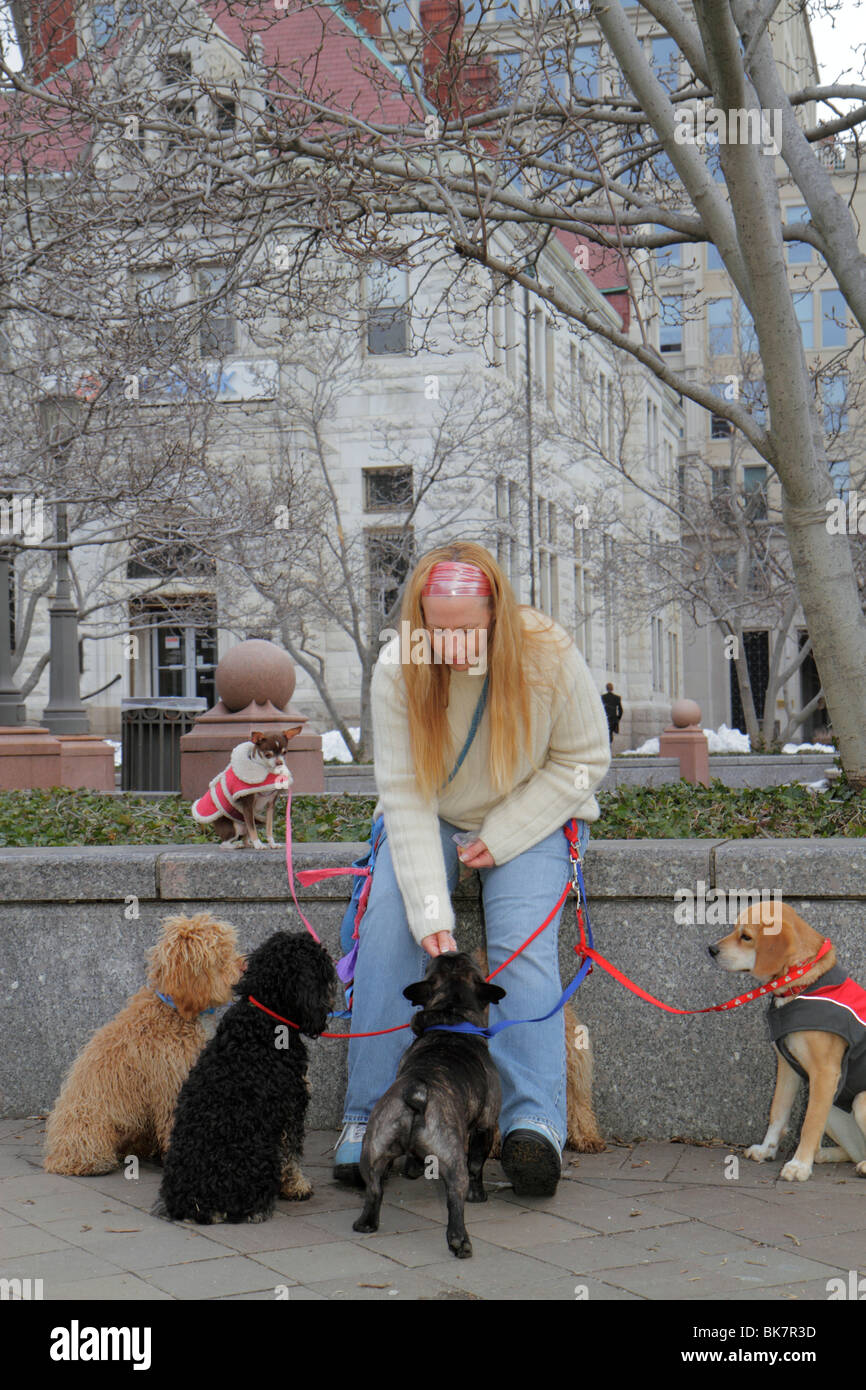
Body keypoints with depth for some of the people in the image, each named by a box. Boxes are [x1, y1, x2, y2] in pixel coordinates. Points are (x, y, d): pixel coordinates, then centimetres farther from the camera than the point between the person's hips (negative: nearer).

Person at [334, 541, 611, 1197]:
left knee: (523, 943, -25)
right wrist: (430, 910, -32)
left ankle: (536, 1122, -25)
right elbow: (404, 794, -22)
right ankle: (368, 1118, -14)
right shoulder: (398, 668, -21)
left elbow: (584, 760, -8)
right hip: (430, 819, 1)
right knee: (389, 929, -22)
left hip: (531, 818, -1)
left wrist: (500, 836, -17)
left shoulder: (549, 656, -22)